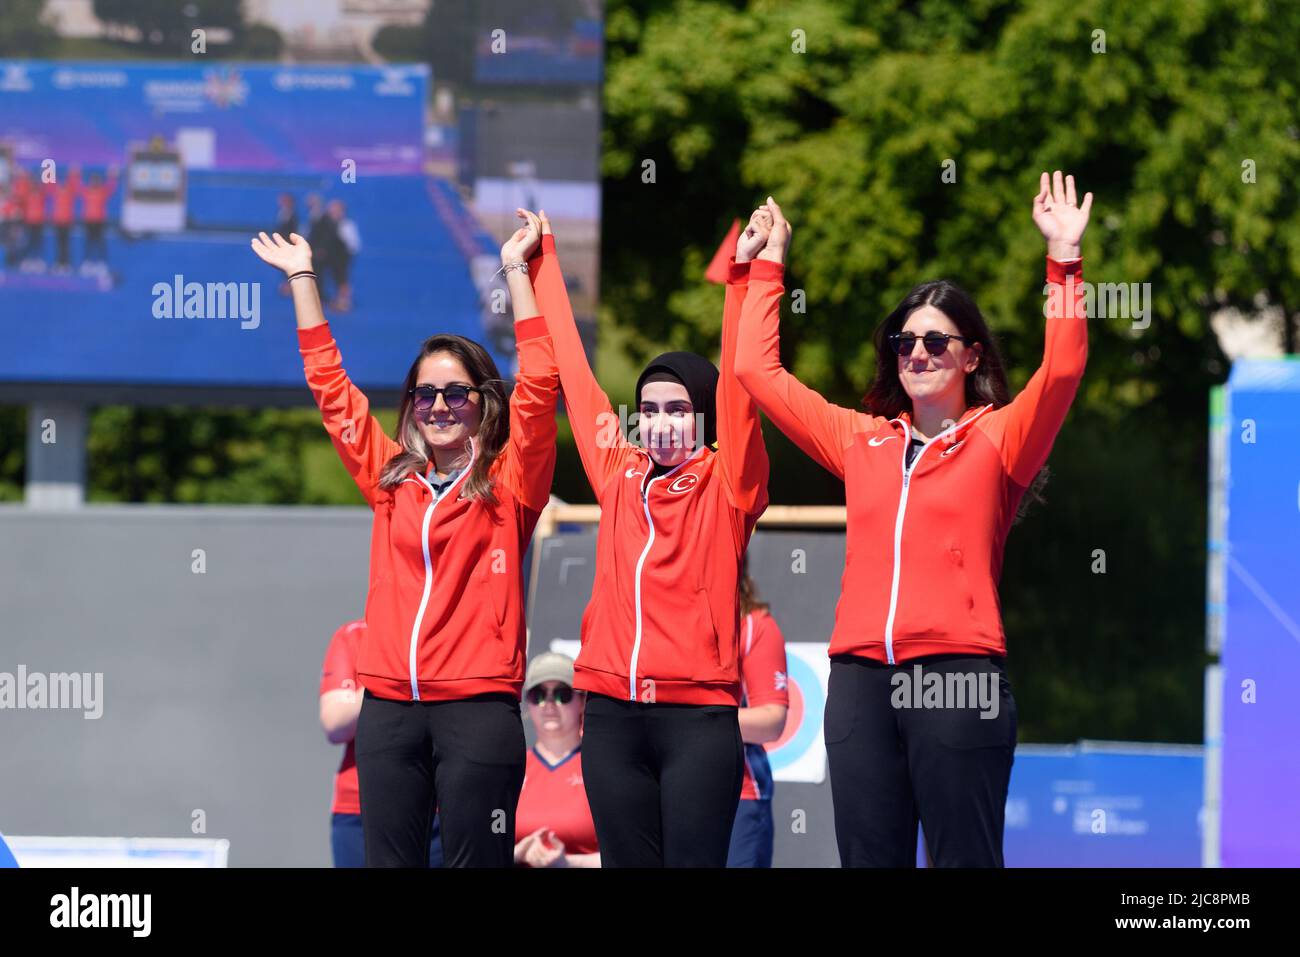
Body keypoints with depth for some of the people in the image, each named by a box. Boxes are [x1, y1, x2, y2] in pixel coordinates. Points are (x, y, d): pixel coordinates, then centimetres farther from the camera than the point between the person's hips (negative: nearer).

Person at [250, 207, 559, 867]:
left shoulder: (507, 485, 4)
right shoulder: (392, 480, 14)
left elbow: (539, 384, -5)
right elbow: (329, 384, 17)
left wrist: (516, 271, -5)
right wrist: (302, 279, 17)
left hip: (478, 707, -4)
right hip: (390, 706, 4)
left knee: (476, 862, -3)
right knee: (390, 861, 3)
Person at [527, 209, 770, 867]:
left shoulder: (725, 487, 2)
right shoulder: (619, 477, 12)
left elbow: (738, 381, -6)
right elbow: (573, 374, 18)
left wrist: (745, 274, -12)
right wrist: (543, 261, 22)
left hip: (698, 717, -4)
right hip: (613, 714, 4)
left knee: (695, 861, -6)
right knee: (628, 862, 4)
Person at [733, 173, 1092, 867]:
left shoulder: (996, 439, 5)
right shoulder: (863, 440, 17)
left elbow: (1063, 370, -11)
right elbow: (757, 369, 21)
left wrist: (1063, 261, -15)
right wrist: (767, 266, 21)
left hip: (958, 678, -4)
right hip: (861, 677, 4)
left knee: (964, 859, -4)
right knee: (869, 859, 5)